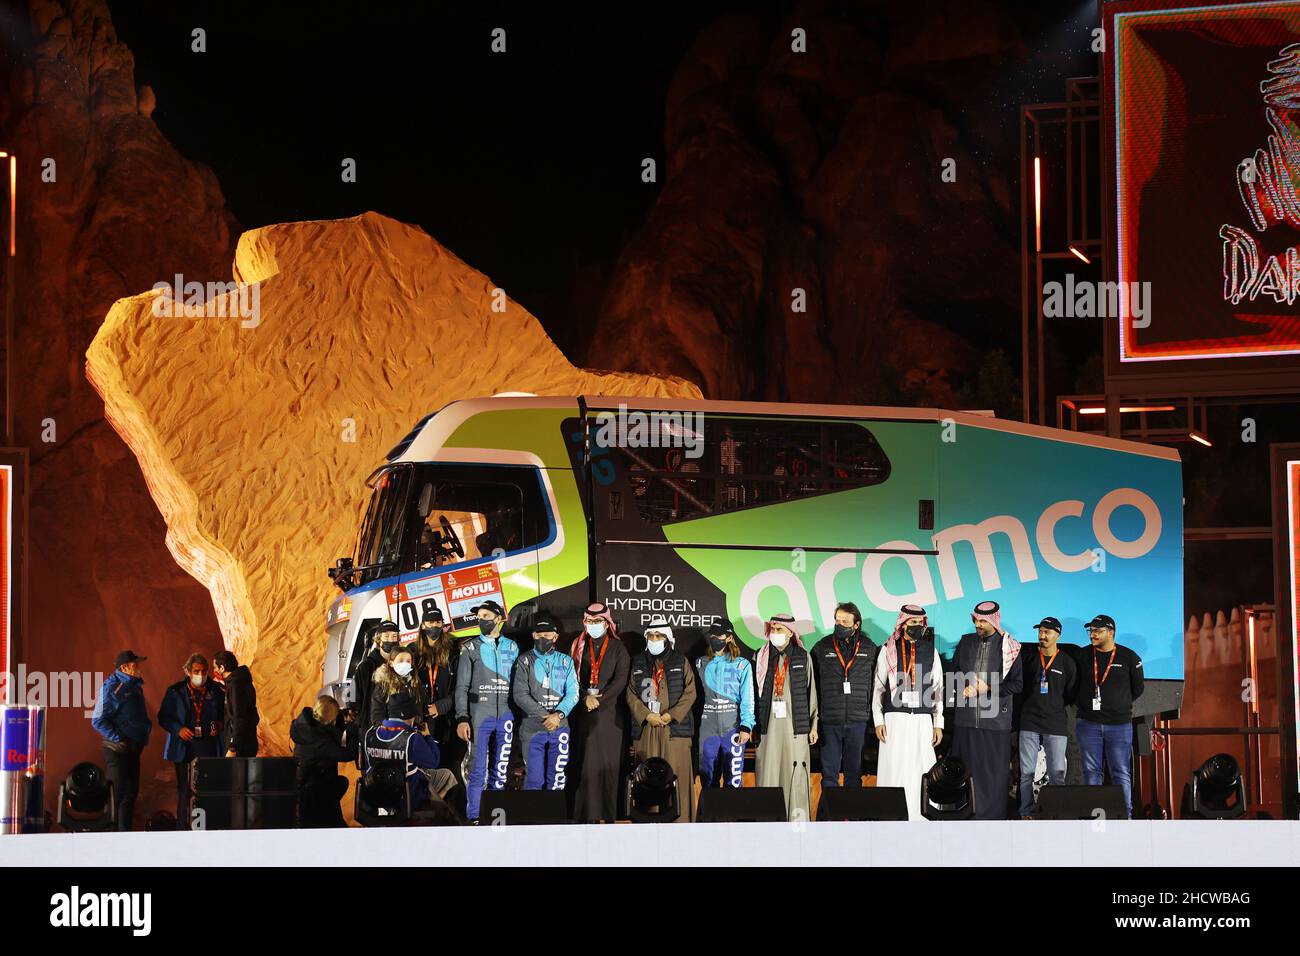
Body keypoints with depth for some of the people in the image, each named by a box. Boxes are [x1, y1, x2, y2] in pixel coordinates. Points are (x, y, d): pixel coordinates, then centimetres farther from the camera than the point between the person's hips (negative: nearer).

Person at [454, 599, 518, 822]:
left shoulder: (512, 647, 11)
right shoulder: (471, 648, 4)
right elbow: (461, 687, 1)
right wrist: (462, 719, -9)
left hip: (505, 716, 3)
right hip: (479, 715, -3)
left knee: (500, 771, 5)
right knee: (477, 770, -5)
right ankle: (474, 818, -2)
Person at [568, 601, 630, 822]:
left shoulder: (617, 648, 7)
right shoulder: (579, 647, 13)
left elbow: (620, 679, -3)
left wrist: (600, 699, -12)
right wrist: (587, 697, -9)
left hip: (609, 711, -1)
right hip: (584, 713, 1)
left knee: (609, 762, -5)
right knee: (585, 763, -4)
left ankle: (608, 814, -4)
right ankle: (587, 814, -4)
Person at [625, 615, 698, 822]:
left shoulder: (681, 663, 7)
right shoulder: (638, 663, 13)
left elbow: (689, 692, 0)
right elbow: (631, 694, 8)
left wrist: (671, 715, -12)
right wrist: (647, 715, -8)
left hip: (674, 727, -2)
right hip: (645, 728, 2)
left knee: (676, 773, -6)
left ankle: (679, 819, -4)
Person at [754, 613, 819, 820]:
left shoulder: (802, 657, 6)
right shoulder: (761, 658, 9)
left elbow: (811, 692, 8)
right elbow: (753, 692, 10)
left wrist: (813, 724, 5)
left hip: (795, 725, -1)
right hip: (769, 724, 1)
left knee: (796, 773, -4)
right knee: (768, 774, -2)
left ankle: (798, 821, -1)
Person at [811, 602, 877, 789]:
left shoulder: (869, 648, 6)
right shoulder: (822, 647, 3)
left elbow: (875, 682, 10)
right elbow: (812, 683, 5)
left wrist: (870, 709, 3)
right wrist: (816, 712, -1)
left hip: (858, 719, 1)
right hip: (830, 719, -1)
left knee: (854, 769, 7)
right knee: (829, 769, 1)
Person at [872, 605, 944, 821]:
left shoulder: (931, 651, 11)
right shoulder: (888, 650, 6)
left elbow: (938, 689, 12)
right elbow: (878, 687, 7)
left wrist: (939, 724, 7)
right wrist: (878, 720, -2)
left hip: (922, 720, 2)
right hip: (895, 719, -2)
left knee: (917, 770, -1)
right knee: (893, 769, -6)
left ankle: (913, 815, 3)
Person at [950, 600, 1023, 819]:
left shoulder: (1009, 647, 0)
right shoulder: (966, 642, 10)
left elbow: (1017, 684, 0)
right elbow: (954, 673, 17)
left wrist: (989, 688, -10)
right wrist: (963, 689, -3)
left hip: (995, 721, -3)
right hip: (965, 719, 3)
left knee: (994, 774, -1)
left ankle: (992, 818, 4)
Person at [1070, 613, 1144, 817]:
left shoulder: (1129, 657, 0)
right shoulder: (1082, 656, 5)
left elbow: (1138, 688, 10)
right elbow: (1072, 686, 15)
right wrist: (1083, 704, 10)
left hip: (1119, 724, -2)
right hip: (1088, 724, 2)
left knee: (1121, 773, -2)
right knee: (1092, 772, 4)